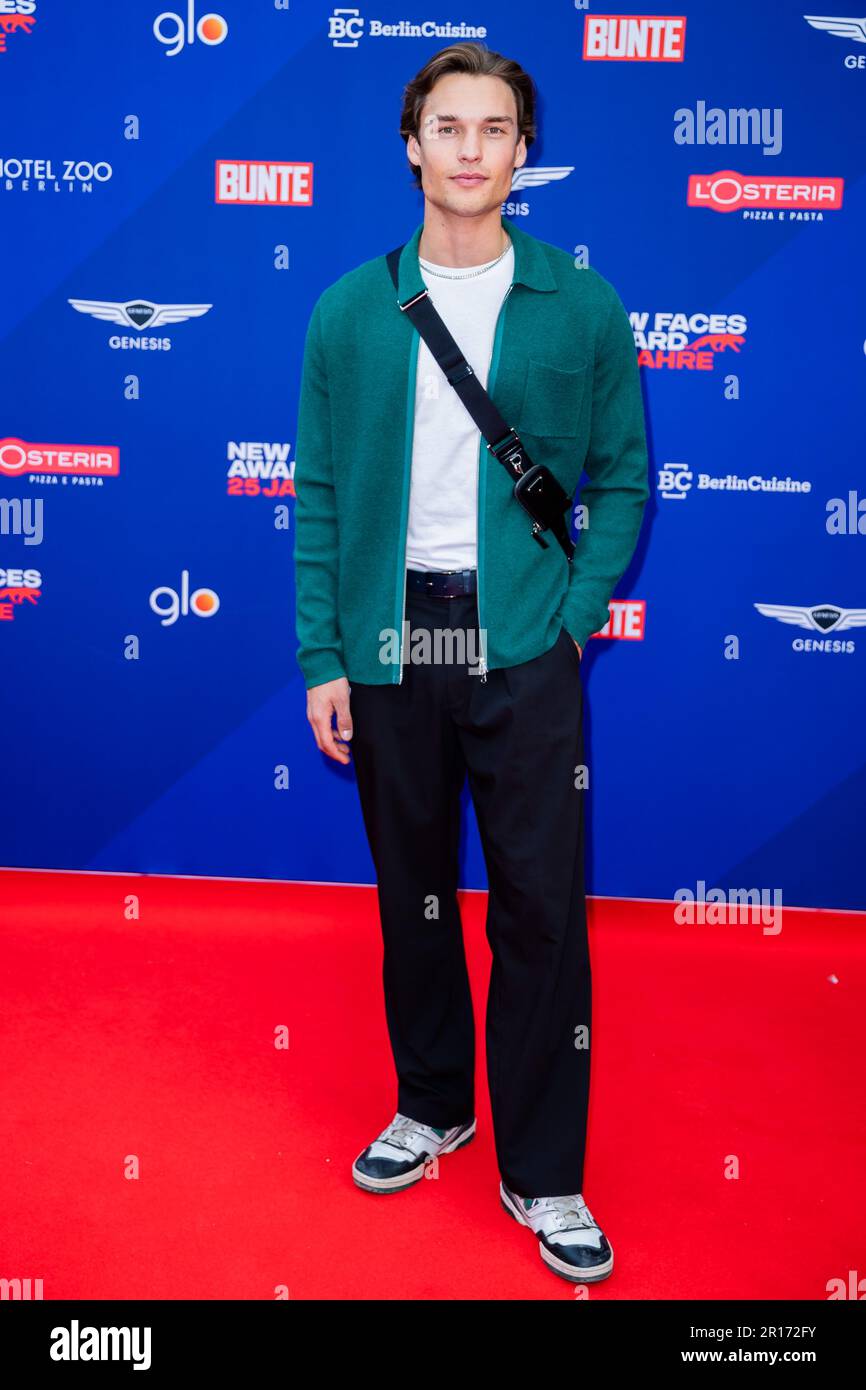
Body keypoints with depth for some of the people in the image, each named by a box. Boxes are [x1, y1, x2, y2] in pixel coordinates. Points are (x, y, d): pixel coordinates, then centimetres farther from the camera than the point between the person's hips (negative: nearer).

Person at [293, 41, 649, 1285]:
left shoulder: (582, 306, 3)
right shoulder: (351, 309, 5)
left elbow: (622, 477, 5)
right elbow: (319, 493, 4)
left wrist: (574, 614, -7)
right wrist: (322, 655, -2)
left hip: (524, 648, -1)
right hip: (390, 644, 2)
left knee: (541, 909, 2)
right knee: (414, 895, 14)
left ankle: (544, 1174, 19)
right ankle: (433, 1104, 36)